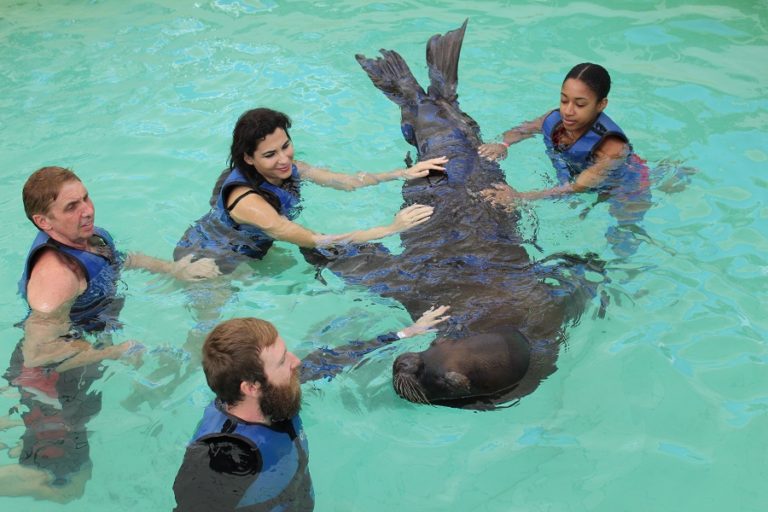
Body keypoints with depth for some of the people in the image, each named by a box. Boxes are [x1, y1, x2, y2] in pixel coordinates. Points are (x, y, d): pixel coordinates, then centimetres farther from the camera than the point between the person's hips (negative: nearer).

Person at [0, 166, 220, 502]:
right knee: (66, 487, -8)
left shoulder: (89, 237, -4)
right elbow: (39, 354, -32)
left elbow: (122, 259, 20)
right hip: (51, 380, -9)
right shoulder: (56, 272, -31)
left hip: (78, 362, 9)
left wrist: (174, 270, 11)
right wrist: (118, 353, -24)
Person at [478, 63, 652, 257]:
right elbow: (521, 130, -3)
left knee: (622, 246, -11)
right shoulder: (555, 119, -21)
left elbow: (578, 187, -46)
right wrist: (503, 145, -28)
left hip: (625, 188, -6)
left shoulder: (611, 146, -39)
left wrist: (520, 197, -56)